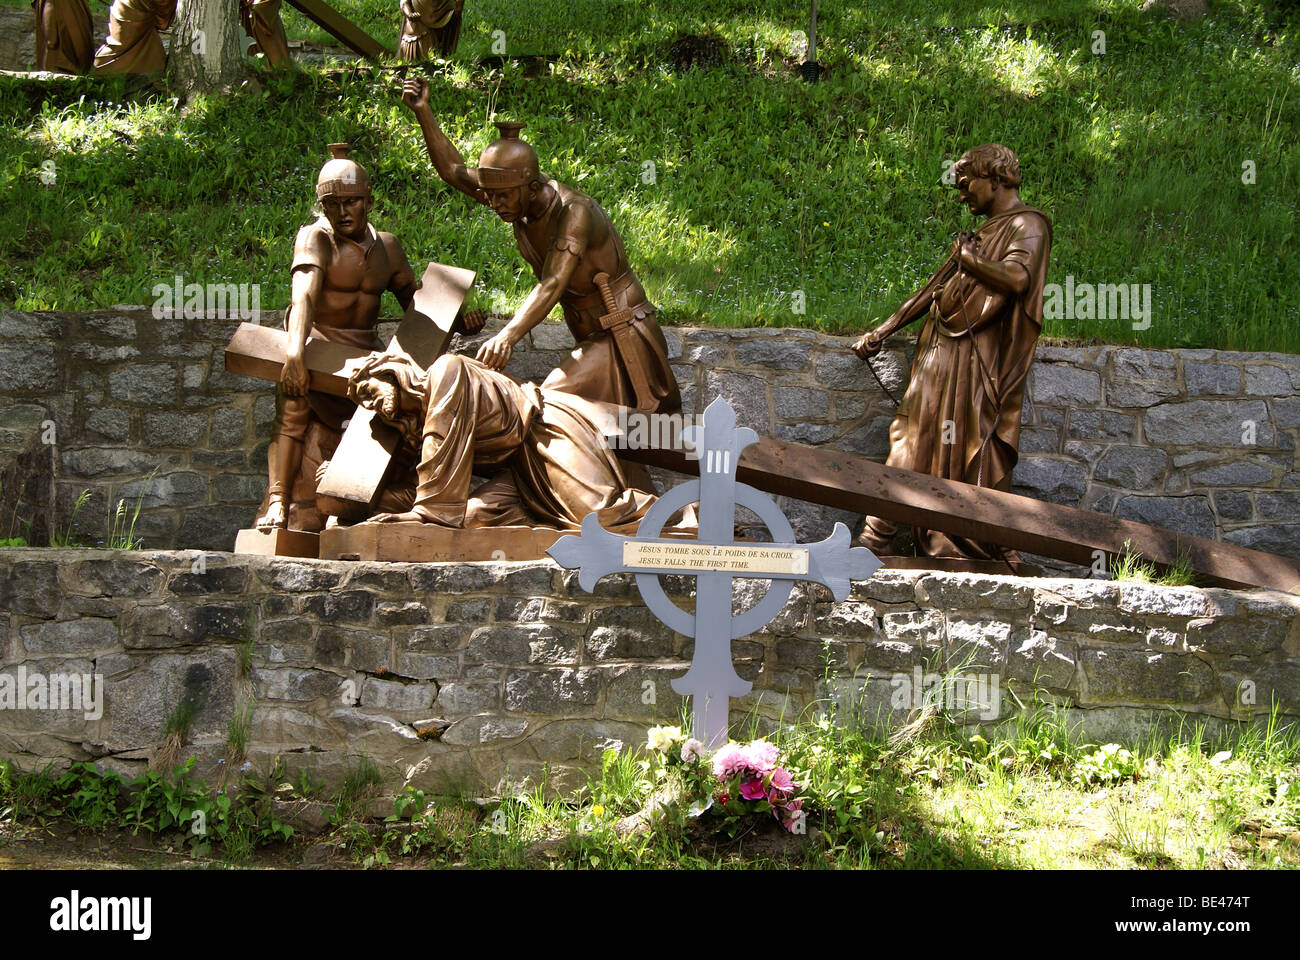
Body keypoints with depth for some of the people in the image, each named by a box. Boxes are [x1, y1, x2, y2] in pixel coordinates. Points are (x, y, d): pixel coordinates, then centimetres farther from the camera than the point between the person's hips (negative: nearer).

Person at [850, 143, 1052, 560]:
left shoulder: (1028, 225, -4)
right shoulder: (979, 233, 21)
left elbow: (1017, 277, -23)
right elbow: (934, 288, 24)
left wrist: (971, 259, -7)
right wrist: (882, 331, 23)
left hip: (978, 363, -8)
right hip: (941, 354, 8)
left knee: (972, 459, -6)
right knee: (914, 446, 4)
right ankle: (876, 538, 4)